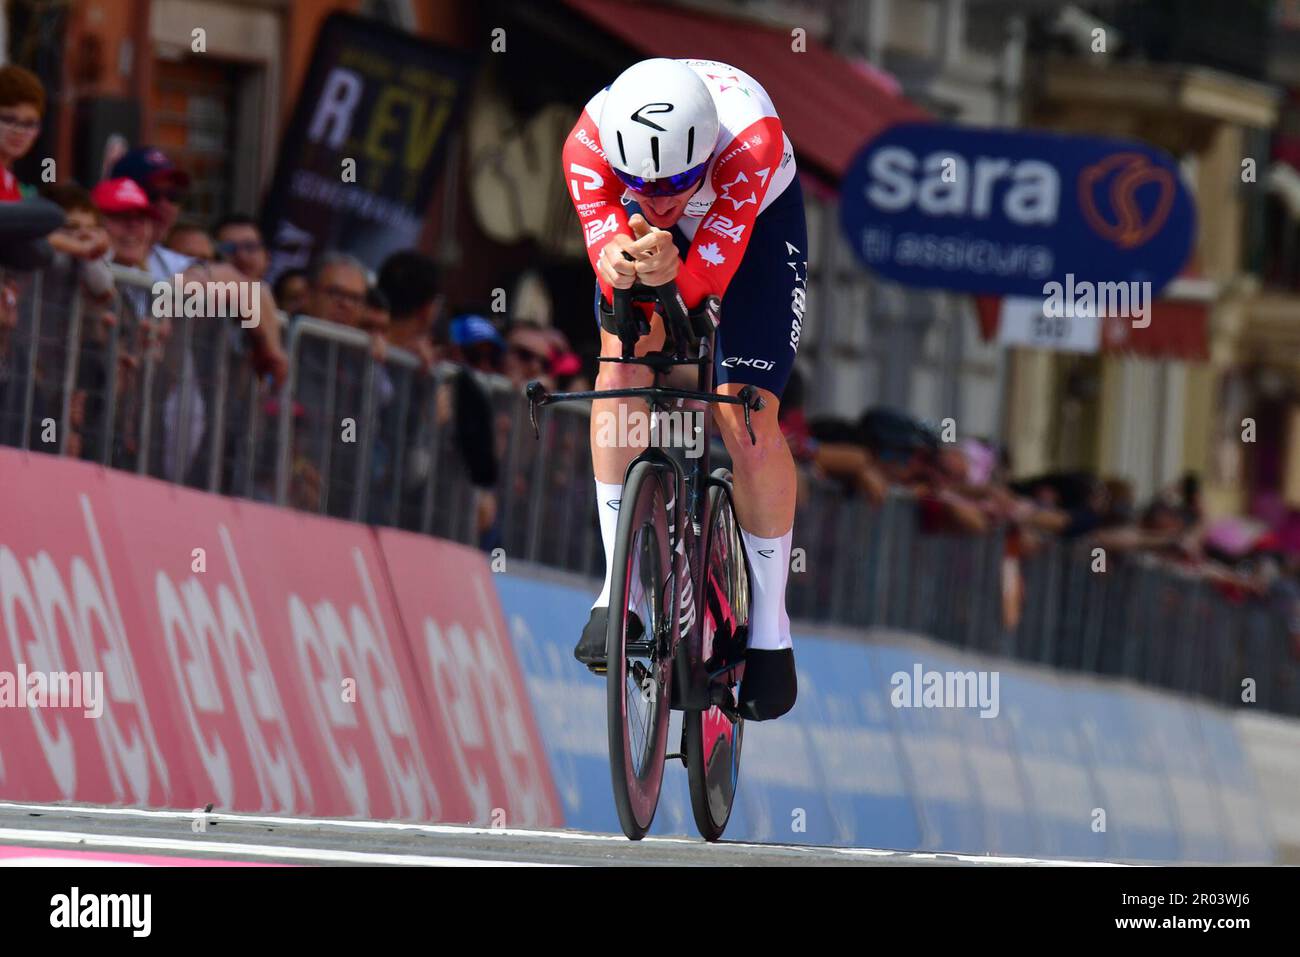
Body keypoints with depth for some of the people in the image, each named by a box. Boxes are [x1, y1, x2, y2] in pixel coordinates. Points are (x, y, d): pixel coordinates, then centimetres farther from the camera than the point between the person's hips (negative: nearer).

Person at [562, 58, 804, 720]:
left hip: (755, 220, -2)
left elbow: (707, 280, -41)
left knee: (746, 418, -14)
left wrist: (671, 273, -63)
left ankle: (770, 629, 2)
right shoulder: (589, 145, -36)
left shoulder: (751, 136, -43)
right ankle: (617, 588, -15)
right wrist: (618, 268, -59)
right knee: (621, 369, -24)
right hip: (640, 236, 2)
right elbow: (609, 267, -36)